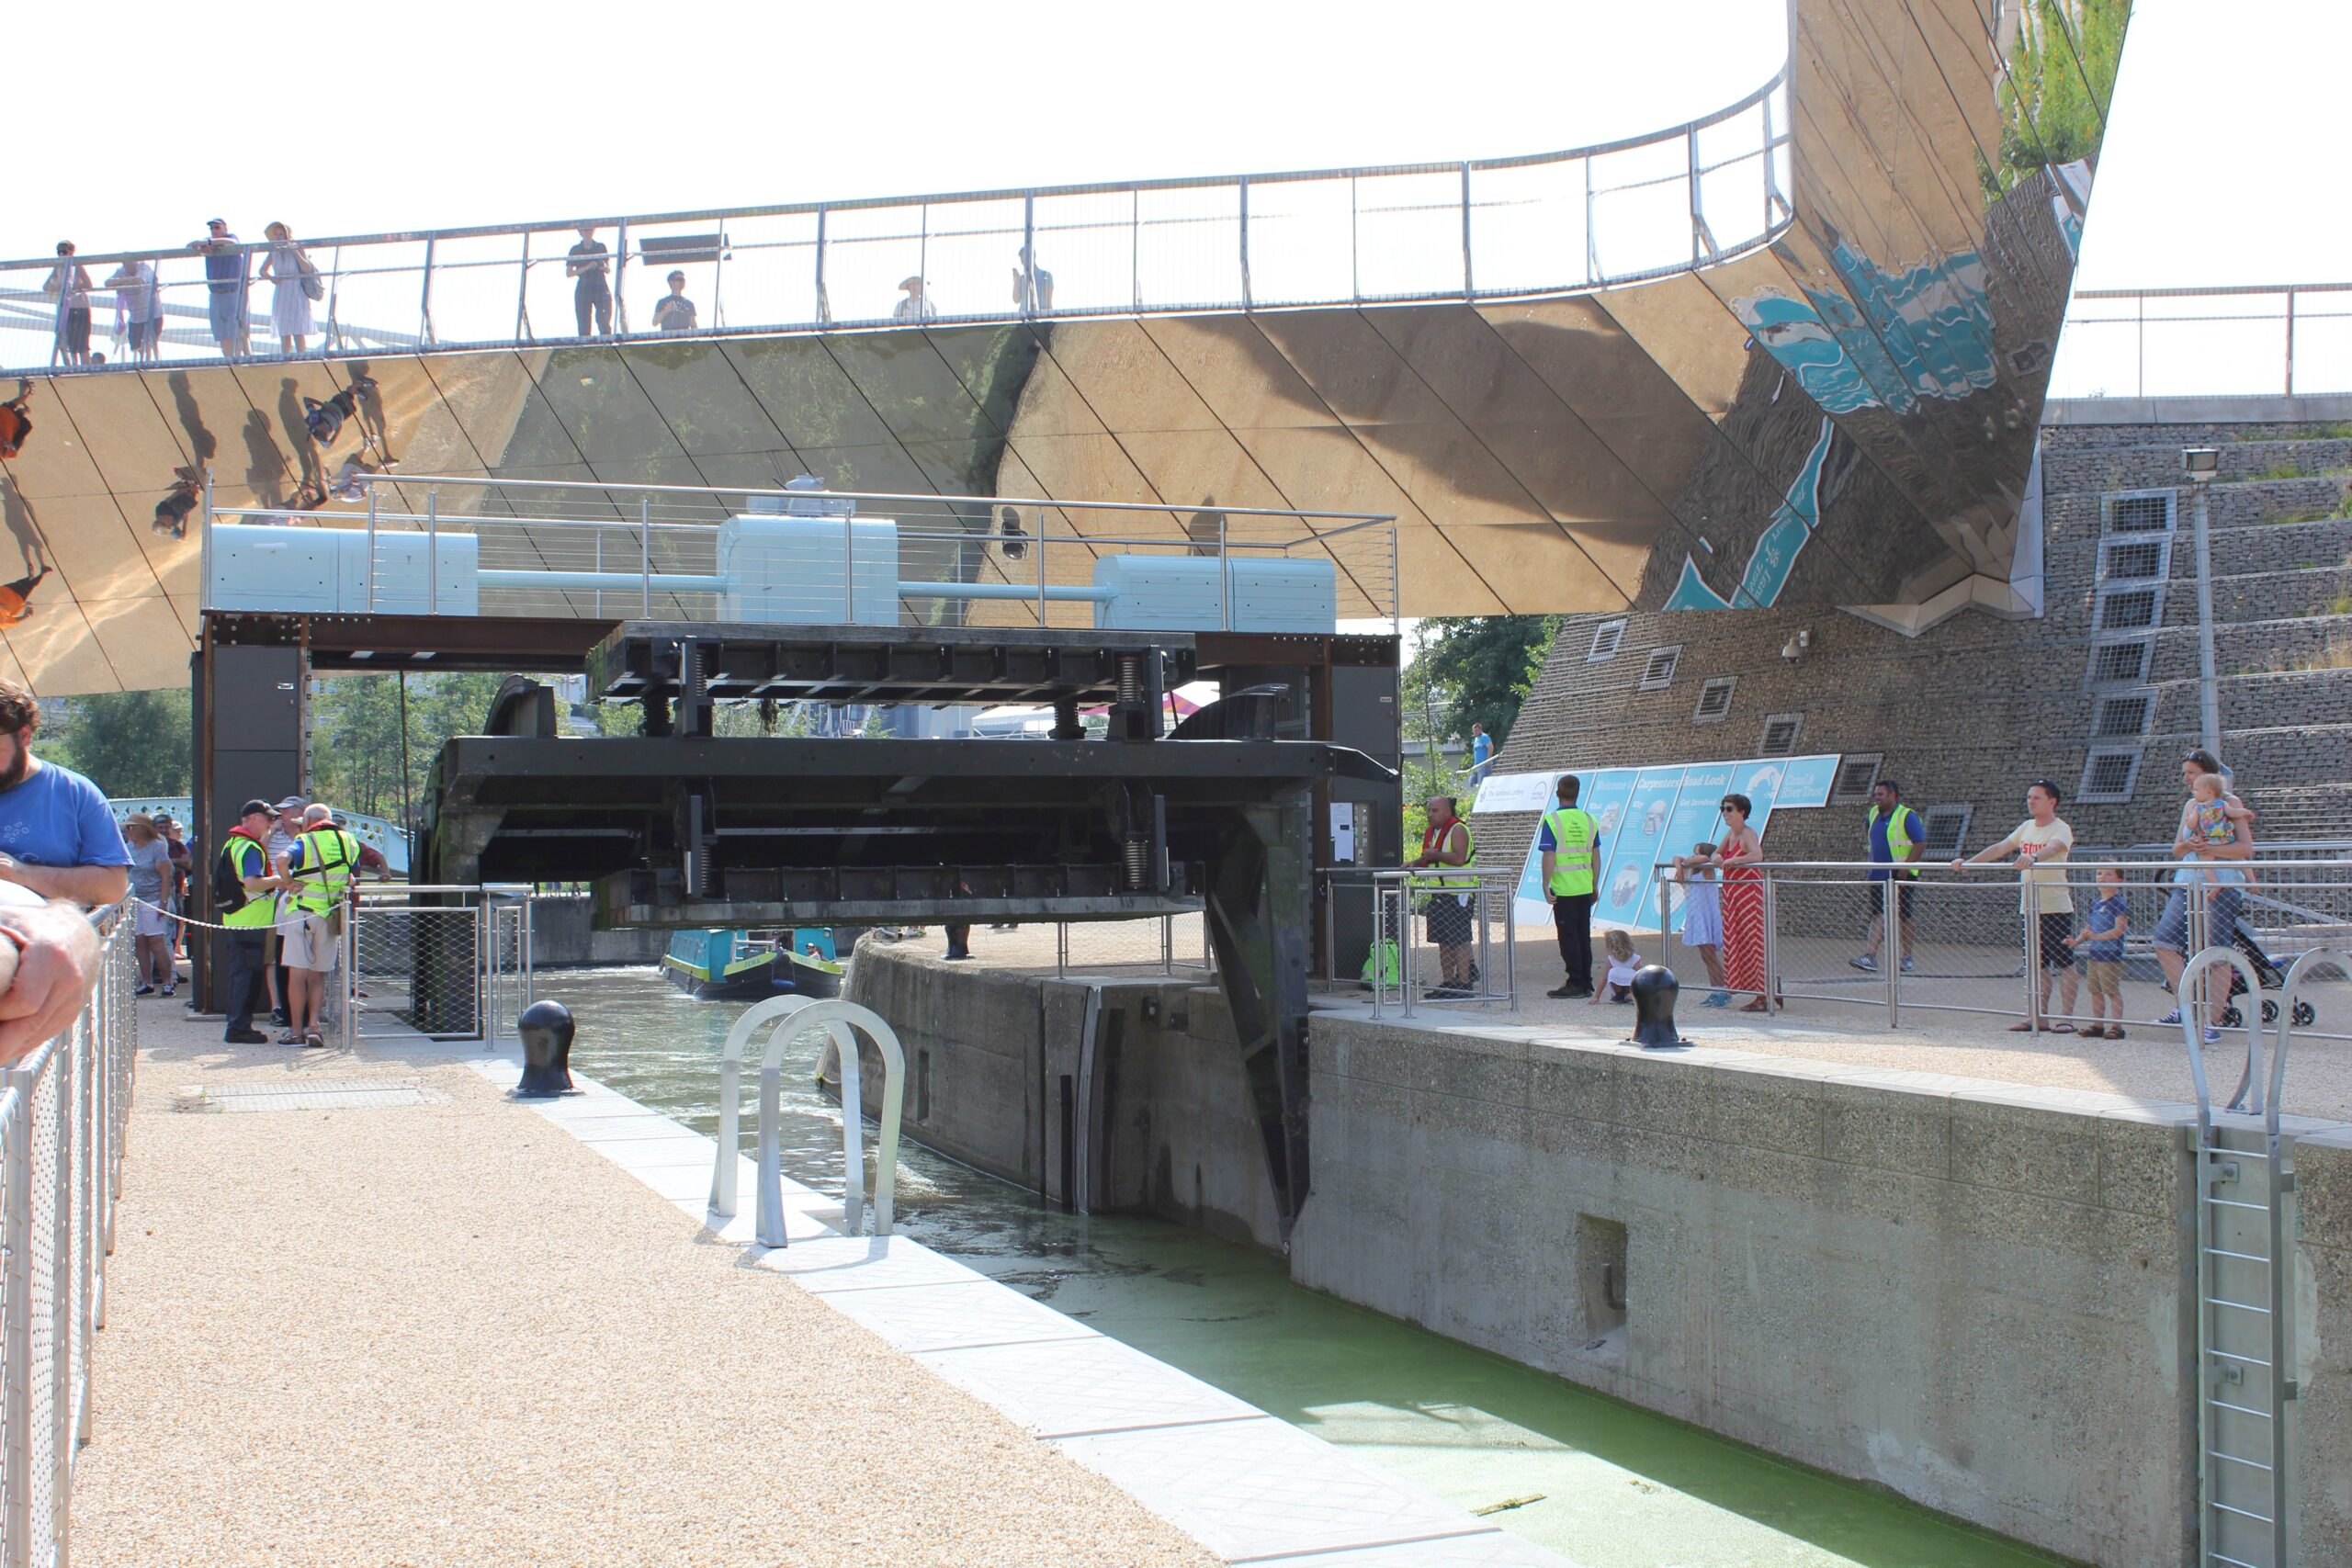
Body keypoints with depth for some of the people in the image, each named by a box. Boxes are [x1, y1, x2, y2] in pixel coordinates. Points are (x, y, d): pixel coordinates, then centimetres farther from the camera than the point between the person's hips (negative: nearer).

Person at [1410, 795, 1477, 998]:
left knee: (1459, 939, -8)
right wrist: (1415, 865, 6)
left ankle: (1464, 983, -6)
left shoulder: (1458, 830, -12)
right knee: (1443, 940, 11)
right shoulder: (1431, 832, 17)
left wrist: (1435, 854, -19)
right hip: (1439, 893, 9)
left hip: (1458, 892, -9)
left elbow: (1460, 858, -24)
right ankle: (1448, 982, 17)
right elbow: (1429, 860, 25)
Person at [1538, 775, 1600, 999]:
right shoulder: (1589, 820, 5)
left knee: (1568, 937, 0)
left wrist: (1546, 886, -8)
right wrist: (1594, 885, 18)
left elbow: (1549, 857, -14)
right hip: (1585, 888, 5)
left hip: (1563, 889, -5)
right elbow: (1596, 856, 9)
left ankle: (1575, 984, 1)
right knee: (1584, 936, 11)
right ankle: (1586, 983, 15)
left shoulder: (1552, 820, -10)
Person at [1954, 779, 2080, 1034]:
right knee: (2039, 964, 10)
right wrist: (1968, 862, 10)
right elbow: (1999, 848, 17)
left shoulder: (2061, 829, -9)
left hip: (2056, 907, -7)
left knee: (2064, 963, -4)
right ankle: (2039, 1016, 13)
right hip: (2030, 907, 7)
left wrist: (2033, 857, -49)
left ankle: (2066, 1017, -3)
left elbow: (2052, 848, -29)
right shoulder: (2026, 827, 14)